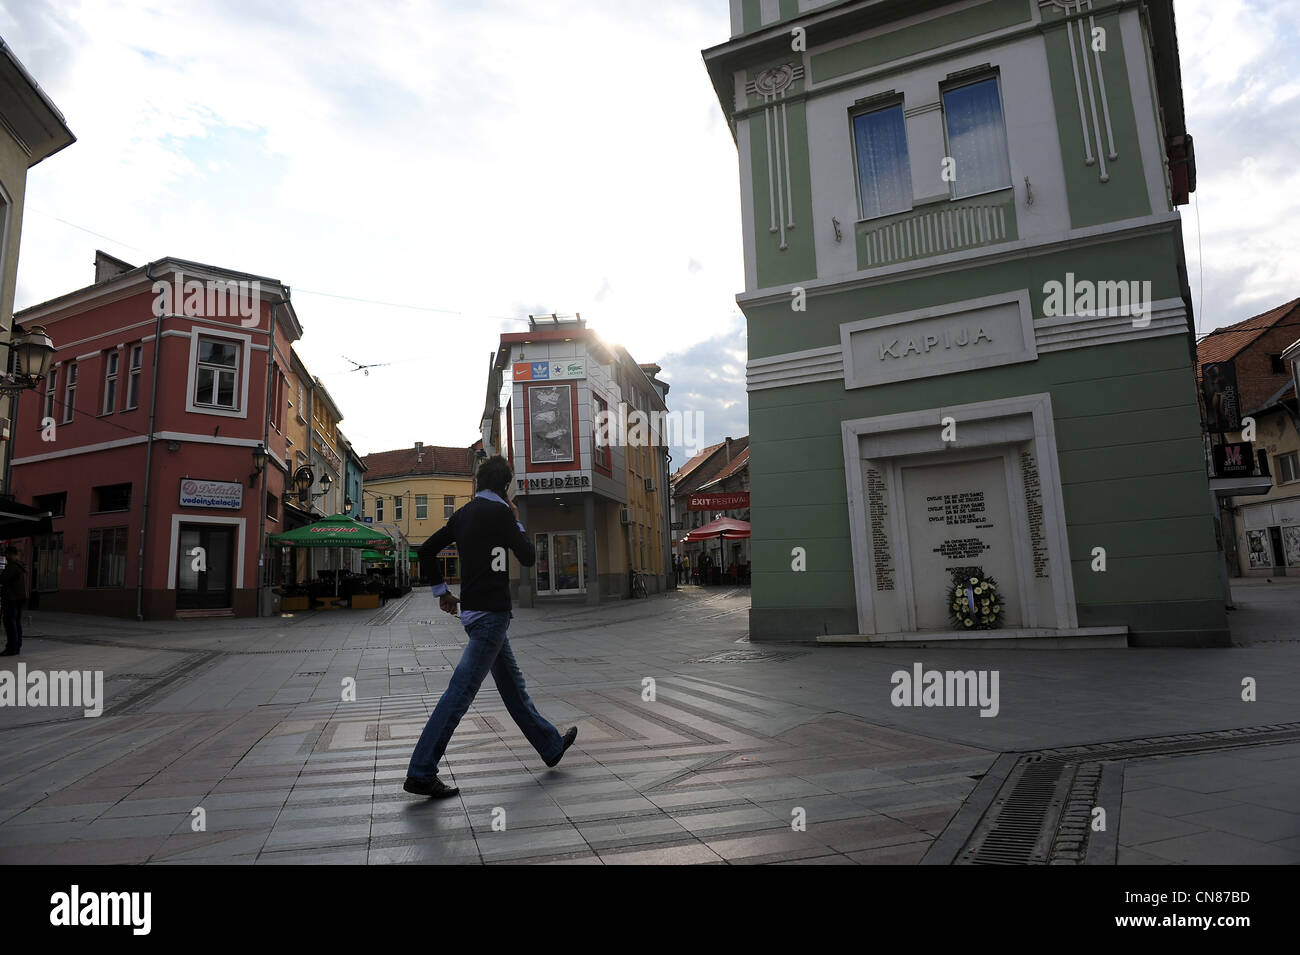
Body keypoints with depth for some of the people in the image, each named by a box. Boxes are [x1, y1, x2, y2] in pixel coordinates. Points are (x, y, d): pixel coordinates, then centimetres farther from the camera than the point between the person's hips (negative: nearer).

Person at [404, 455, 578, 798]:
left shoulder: (463, 514, 11)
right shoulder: (499, 512, -12)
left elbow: (426, 551, 15)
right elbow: (528, 557, -7)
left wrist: (441, 590, 22)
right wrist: (517, 523, 6)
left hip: (474, 611, 9)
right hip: (490, 612, -9)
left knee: (512, 684, 16)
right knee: (461, 691, -7)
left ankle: (551, 745, 30)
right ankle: (421, 773, -4)